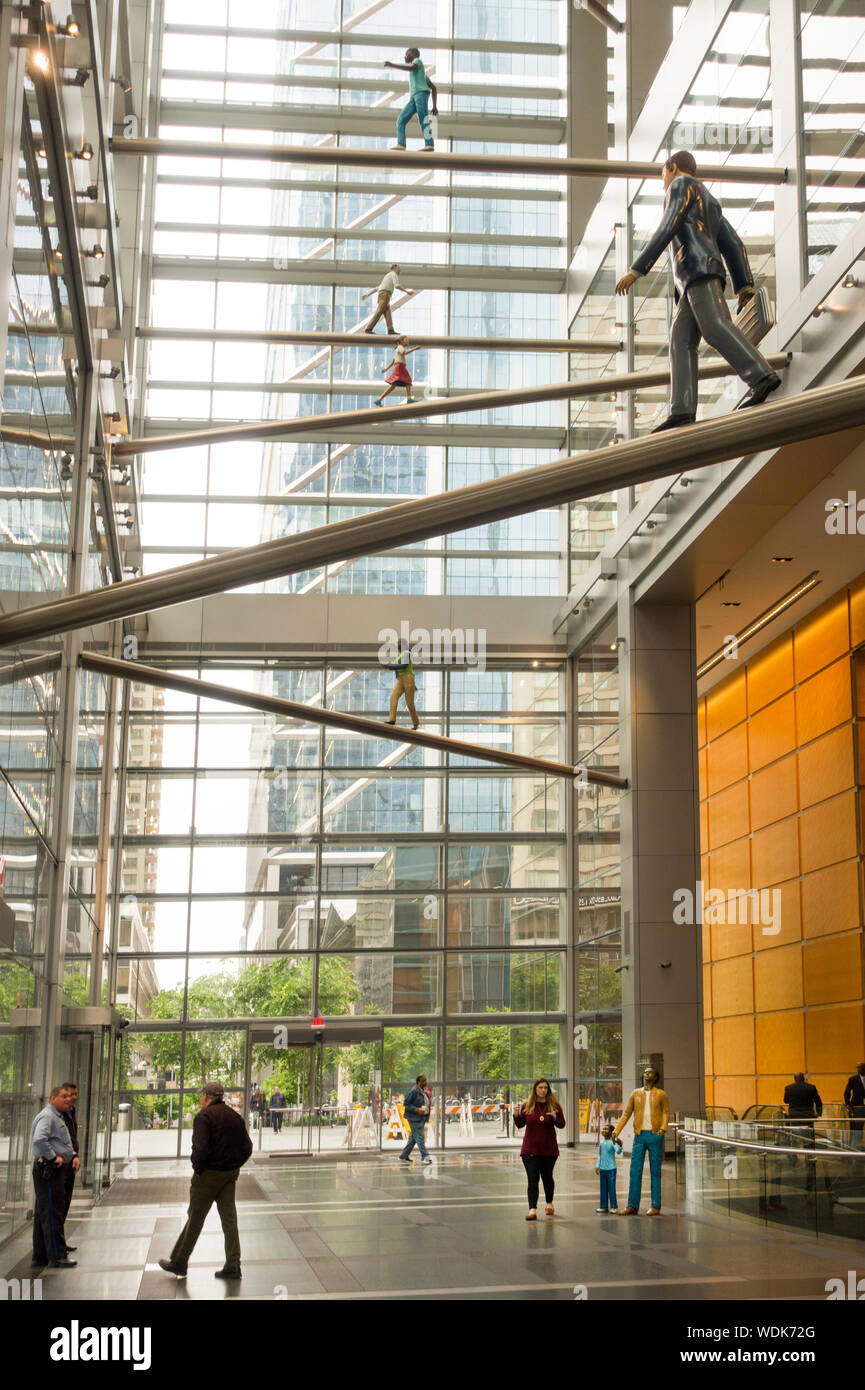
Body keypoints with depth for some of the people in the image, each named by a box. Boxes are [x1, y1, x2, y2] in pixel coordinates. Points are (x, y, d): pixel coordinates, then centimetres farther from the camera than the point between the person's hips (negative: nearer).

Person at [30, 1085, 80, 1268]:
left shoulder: (58, 1117, 21)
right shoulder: (47, 1116, -13)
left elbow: (65, 1143, 29)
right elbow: (39, 1140, -29)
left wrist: (73, 1156, 12)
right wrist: (53, 1157, -22)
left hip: (56, 1170, 11)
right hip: (49, 1170, -11)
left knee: (43, 1214, 14)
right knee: (52, 1213, -8)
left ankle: (40, 1256, 21)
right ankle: (57, 1256, -7)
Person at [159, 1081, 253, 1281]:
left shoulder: (204, 1116, -12)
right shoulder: (235, 1116, 9)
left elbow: (201, 1148, -23)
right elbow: (247, 1148, 11)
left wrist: (197, 1170, -10)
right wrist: (234, 1167, 13)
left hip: (209, 1174, -6)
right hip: (230, 1175, 6)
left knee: (195, 1218, 4)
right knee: (229, 1218, 7)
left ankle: (178, 1262, 14)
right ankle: (232, 1266, 6)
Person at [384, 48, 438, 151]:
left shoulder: (417, 61, 13)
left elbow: (411, 67, -12)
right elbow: (433, 88, 31)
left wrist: (392, 65, -11)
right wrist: (435, 106, 24)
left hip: (421, 93, -8)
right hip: (413, 97, 8)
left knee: (423, 120, -19)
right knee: (401, 120, -5)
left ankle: (430, 145, -29)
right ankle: (401, 144, -19)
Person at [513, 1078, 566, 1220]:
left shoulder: (554, 1106, -2)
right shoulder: (527, 1106, -1)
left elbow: (562, 1125, -1)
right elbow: (520, 1124, 4)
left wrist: (555, 1118, -21)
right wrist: (516, 1116, -16)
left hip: (549, 1149, 1)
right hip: (530, 1149, -1)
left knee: (547, 1177, 15)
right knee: (533, 1179, -9)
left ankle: (549, 1203, 39)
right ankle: (532, 1210, -14)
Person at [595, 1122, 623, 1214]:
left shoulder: (613, 1142, -10)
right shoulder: (601, 1143, 8)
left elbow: (618, 1151, -25)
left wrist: (620, 1145, -44)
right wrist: (597, 1165, 14)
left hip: (611, 1169, -6)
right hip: (602, 1169, 6)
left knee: (611, 1188, -4)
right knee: (603, 1188, 10)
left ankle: (614, 1206, 4)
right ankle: (604, 1206, 18)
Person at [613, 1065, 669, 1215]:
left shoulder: (661, 1094, 6)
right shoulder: (636, 1093, 12)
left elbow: (666, 1113, 3)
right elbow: (626, 1113, 11)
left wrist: (663, 1128, -16)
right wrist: (616, 1131, 2)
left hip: (655, 1135, -2)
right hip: (639, 1136, 2)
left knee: (655, 1172, 1)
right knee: (634, 1171, -1)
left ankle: (655, 1207, 6)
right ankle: (632, 1206, 1)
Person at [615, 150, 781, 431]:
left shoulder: (682, 184, 8)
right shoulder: (711, 204, 35)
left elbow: (666, 231, -6)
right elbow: (733, 245, 23)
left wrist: (636, 270, -9)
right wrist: (744, 286, 11)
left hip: (697, 266, -9)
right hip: (696, 281, 9)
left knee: (715, 328, -25)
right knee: (681, 342, -3)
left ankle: (762, 378, -38)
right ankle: (682, 411, -18)